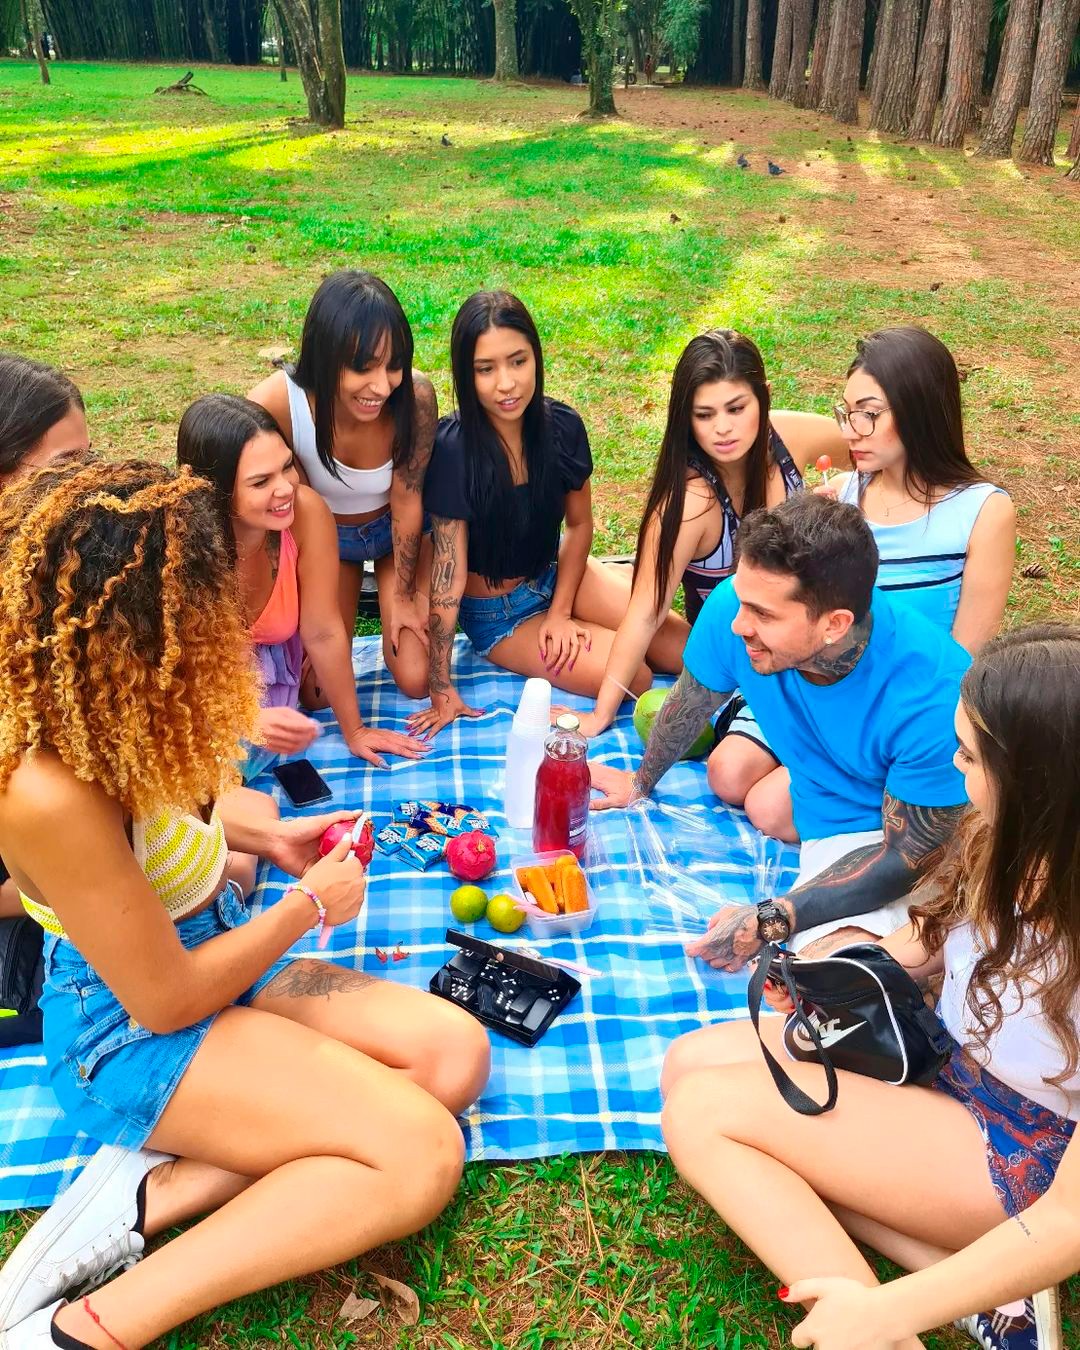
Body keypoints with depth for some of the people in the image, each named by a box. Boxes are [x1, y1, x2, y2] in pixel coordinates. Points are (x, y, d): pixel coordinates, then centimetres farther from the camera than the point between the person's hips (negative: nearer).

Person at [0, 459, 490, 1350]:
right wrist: (311, 904, -10)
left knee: (455, 1053, -3)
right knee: (419, 1156, -18)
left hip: (211, 959, 9)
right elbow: (165, 999, -22)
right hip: (137, 1036, -9)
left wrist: (266, 835, 4)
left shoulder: (114, 717, -7)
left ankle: (151, 1197, -7)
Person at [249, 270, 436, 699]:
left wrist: (403, 595, -7)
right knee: (318, 694, 0)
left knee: (416, 680, -6)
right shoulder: (274, 404, -35)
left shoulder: (415, 396, -35)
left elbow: (406, 501, -20)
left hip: (398, 532, 0)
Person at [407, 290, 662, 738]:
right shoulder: (453, 449, -28)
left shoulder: (562, 426, -15)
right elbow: (448, 574, -25)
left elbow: (579, 524, 1)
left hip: (555, 574, 5)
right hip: (496, 612, -5)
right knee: (636, 676, -15)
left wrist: (560, 613, -6)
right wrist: (441, 688, -22)